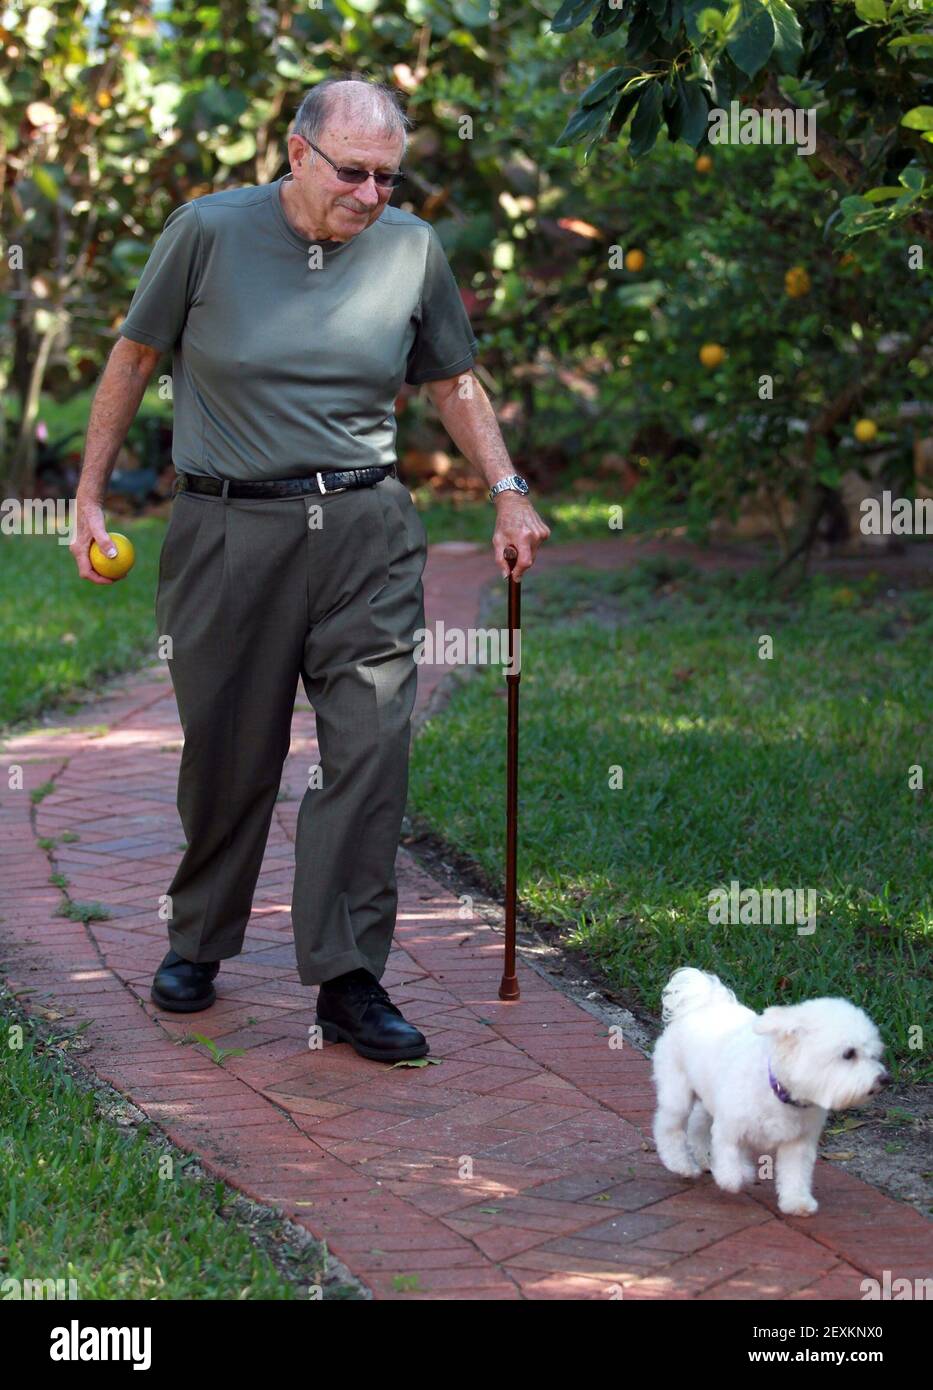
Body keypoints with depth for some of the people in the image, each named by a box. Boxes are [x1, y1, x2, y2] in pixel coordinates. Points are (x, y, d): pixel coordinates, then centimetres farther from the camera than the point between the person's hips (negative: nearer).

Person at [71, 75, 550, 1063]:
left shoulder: (412, 248, 4)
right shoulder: (210, 231, -4)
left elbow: (453, 382, 16)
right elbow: (133, 358, 6)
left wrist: (507, 492, 7)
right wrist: (90, 496, 5)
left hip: (366, 530, 2)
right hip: (230, 528, -2)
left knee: (370, 747, -7)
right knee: (227, 754, 7)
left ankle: (350, 980, -2)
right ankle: (197, 942, 30)